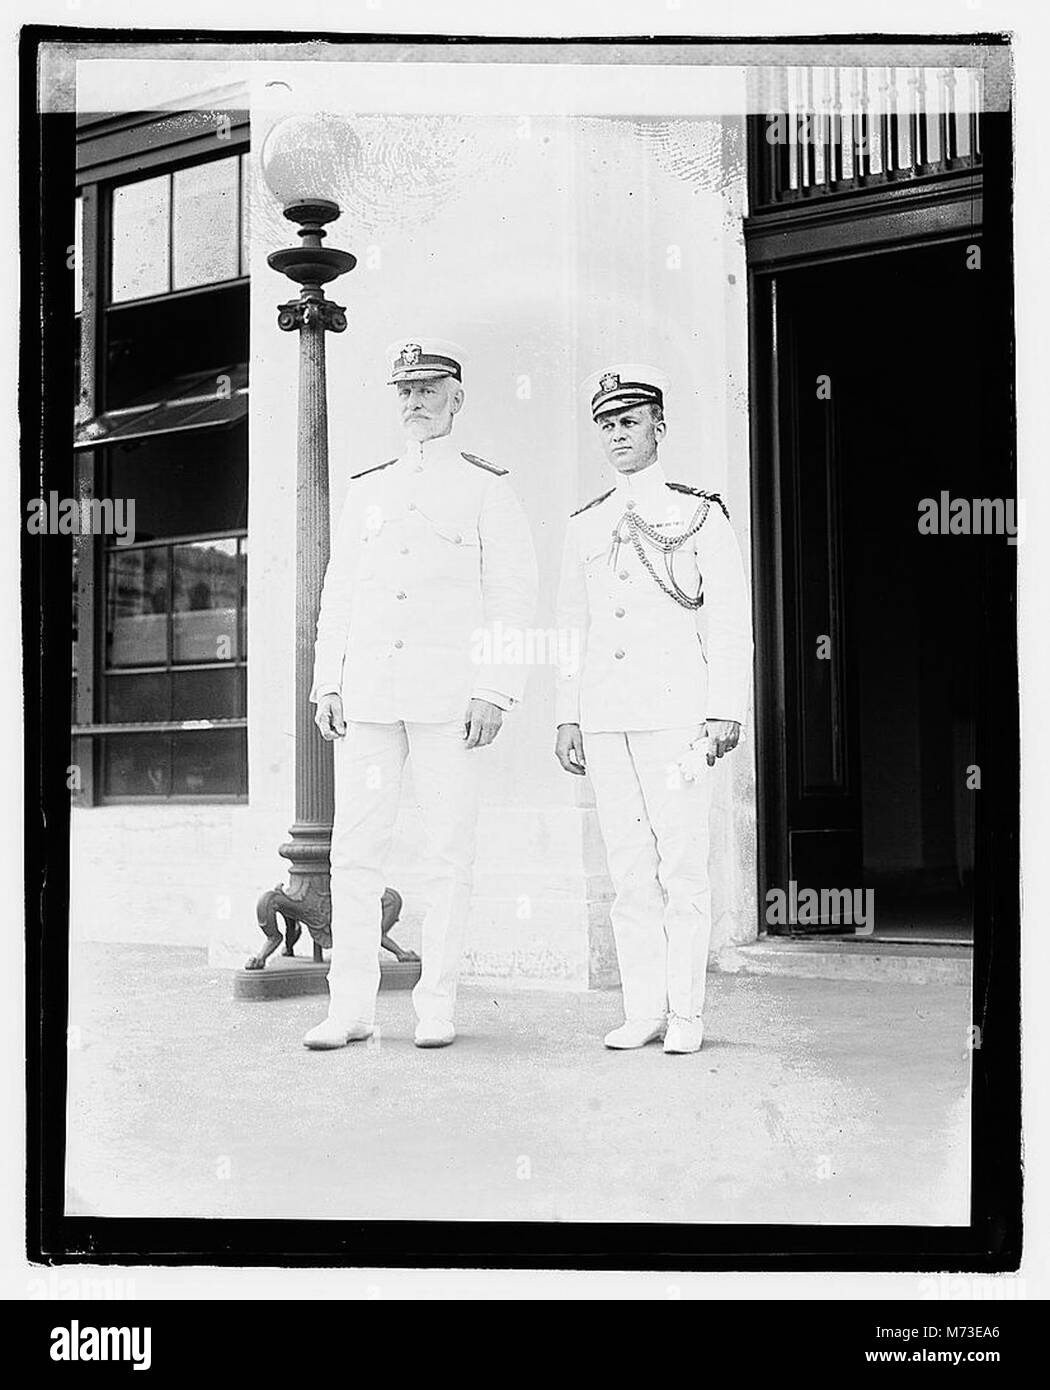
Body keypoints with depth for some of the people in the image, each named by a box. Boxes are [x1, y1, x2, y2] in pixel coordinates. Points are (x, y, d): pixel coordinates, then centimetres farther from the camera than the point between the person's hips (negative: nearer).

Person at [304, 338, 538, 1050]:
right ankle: (352, 1007, 6)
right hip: (369, 695, 4)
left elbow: (515, 597, -1)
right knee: (354, 848, 0)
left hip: (451, 696, -3)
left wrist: (495, 691, -10)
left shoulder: (486, 487, 4)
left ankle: (437, 1007, 9)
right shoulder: (367, 489, 16)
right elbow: (339, 591, 17)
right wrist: (327, 684, 8)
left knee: (450, 853, 0)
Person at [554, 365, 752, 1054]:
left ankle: (686, 1013, 3)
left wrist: (725, 712, -8)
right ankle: (644, 1011, 10)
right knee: (629, 868, 4)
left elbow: (731, 621, 1)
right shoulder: (586, 526, 16)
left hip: (676, 713, -4)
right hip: (605, 719, 4)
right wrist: (568, 718, 11)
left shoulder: (702, 513, 4)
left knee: (682, 864, -4)